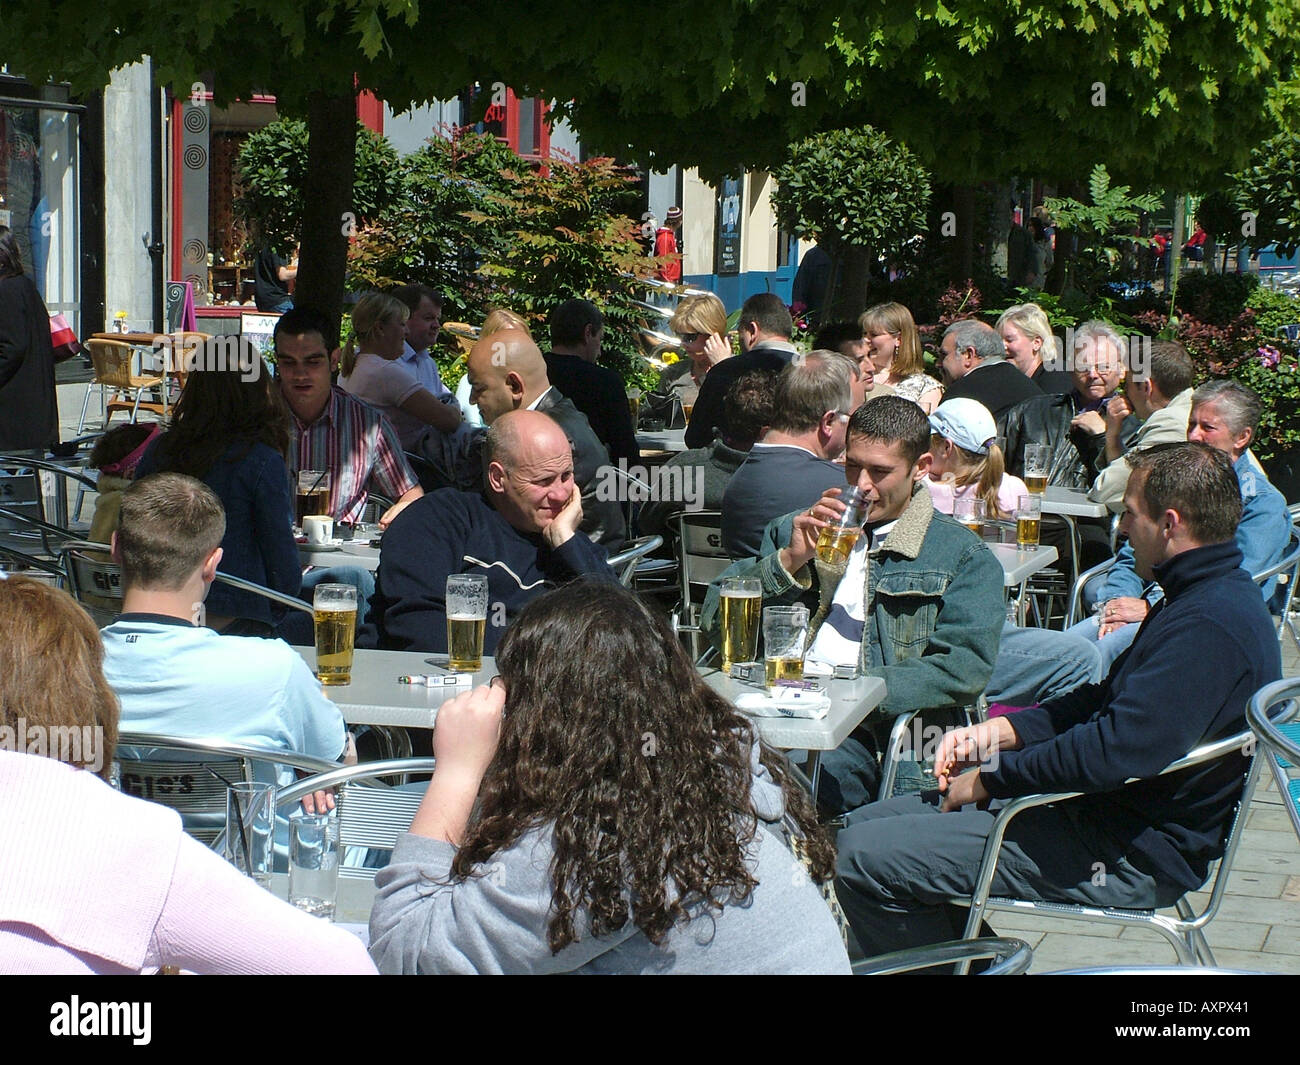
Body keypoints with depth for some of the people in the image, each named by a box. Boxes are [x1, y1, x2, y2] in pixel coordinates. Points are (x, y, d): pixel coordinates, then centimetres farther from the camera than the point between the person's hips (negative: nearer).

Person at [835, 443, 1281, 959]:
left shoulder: (1210, 626, -24)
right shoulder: (1214, 599, 12)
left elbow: (1118, 750, -31)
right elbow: (1104, 700, 19)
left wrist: (988, 781, -17)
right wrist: (1001, 732, 5)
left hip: (1129, 858, -11)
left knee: (862, 858, -15)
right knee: (863, 824, 12)